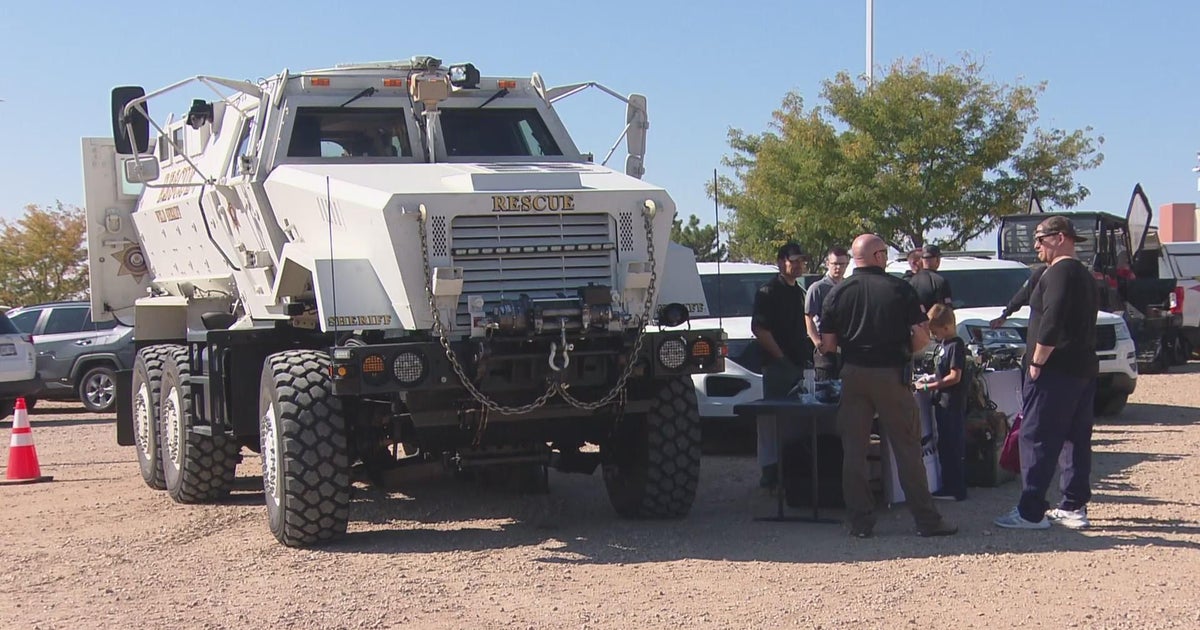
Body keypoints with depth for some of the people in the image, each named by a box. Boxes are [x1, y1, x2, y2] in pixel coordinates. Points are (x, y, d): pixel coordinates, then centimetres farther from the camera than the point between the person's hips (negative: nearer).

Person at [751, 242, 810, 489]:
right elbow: (759, 329, -16)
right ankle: (771, 471, -3)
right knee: (772, 419, -5)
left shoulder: (800, 292, 17)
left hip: (797, 364, 8)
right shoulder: (768, 292, -9)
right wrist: (780, 356, -16)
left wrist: (804, 356, 13)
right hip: (777, 365, -8)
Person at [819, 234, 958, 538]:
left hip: (853, 375, 2)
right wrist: (902, 352, 12)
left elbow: (828, 345, -1)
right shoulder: (900, 289, -4)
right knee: (908, 449, 5)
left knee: (853, 452, 8)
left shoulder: (837, 293, 1)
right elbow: (922, 338, -7)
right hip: (891, 375, -2)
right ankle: (927, 520, 8)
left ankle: (860, 522, 9)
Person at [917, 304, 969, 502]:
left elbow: (955, 377, -20)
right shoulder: (943, 344, 12)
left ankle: (956, 490, 2)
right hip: (943, 402, 10)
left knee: (954, 448, -3)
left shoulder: (956, 345, -16)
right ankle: (948, 487, 25)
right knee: (944, 446, 16)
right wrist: (931, 379, 8)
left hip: (953, 405, -10)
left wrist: (929, 387, -17)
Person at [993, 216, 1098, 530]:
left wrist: (1036, 362, -18)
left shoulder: (1059, 273, -13)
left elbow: (1051, 323, -23)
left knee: (1036, 440, -7)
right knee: (1076, 440, 12)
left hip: (1055, 371, -10)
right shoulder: (1084, 275, 19)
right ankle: (1075, 507, 16)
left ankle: (1030, 512, -8)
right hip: (1083, 369, 10)